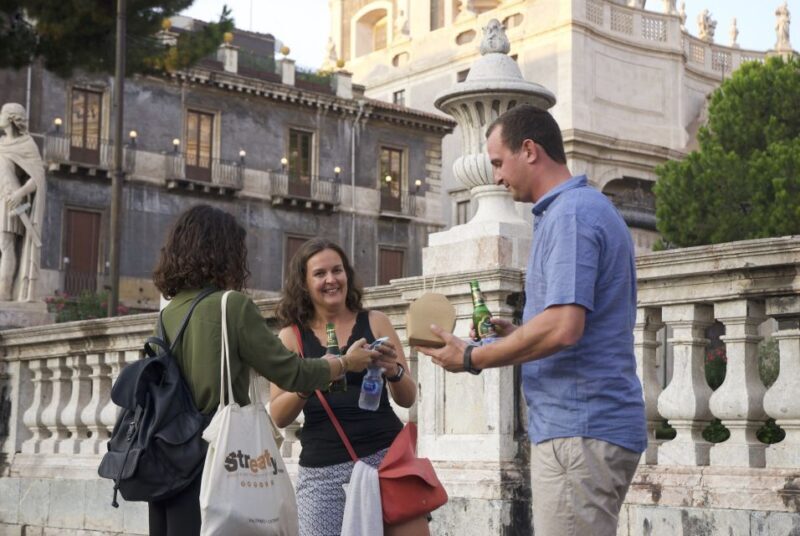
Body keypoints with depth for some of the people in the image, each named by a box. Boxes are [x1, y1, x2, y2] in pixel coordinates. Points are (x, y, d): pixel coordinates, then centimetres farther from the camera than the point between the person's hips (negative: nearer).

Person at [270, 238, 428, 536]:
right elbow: (279, 417, 0)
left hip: (386, 456, 0)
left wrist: (393, 371, -14)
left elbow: (407, 399, 7)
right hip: (323, 470, 0)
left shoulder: (375, 322, 6)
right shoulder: (292, 337, 6)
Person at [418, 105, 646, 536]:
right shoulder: (590, 208, 19)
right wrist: (514, 334, 13)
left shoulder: (570, 214, -14)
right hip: (587, 424, 11)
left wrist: (472, 359, -12)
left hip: (578, 431, -11)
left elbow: (563, 327, -24)